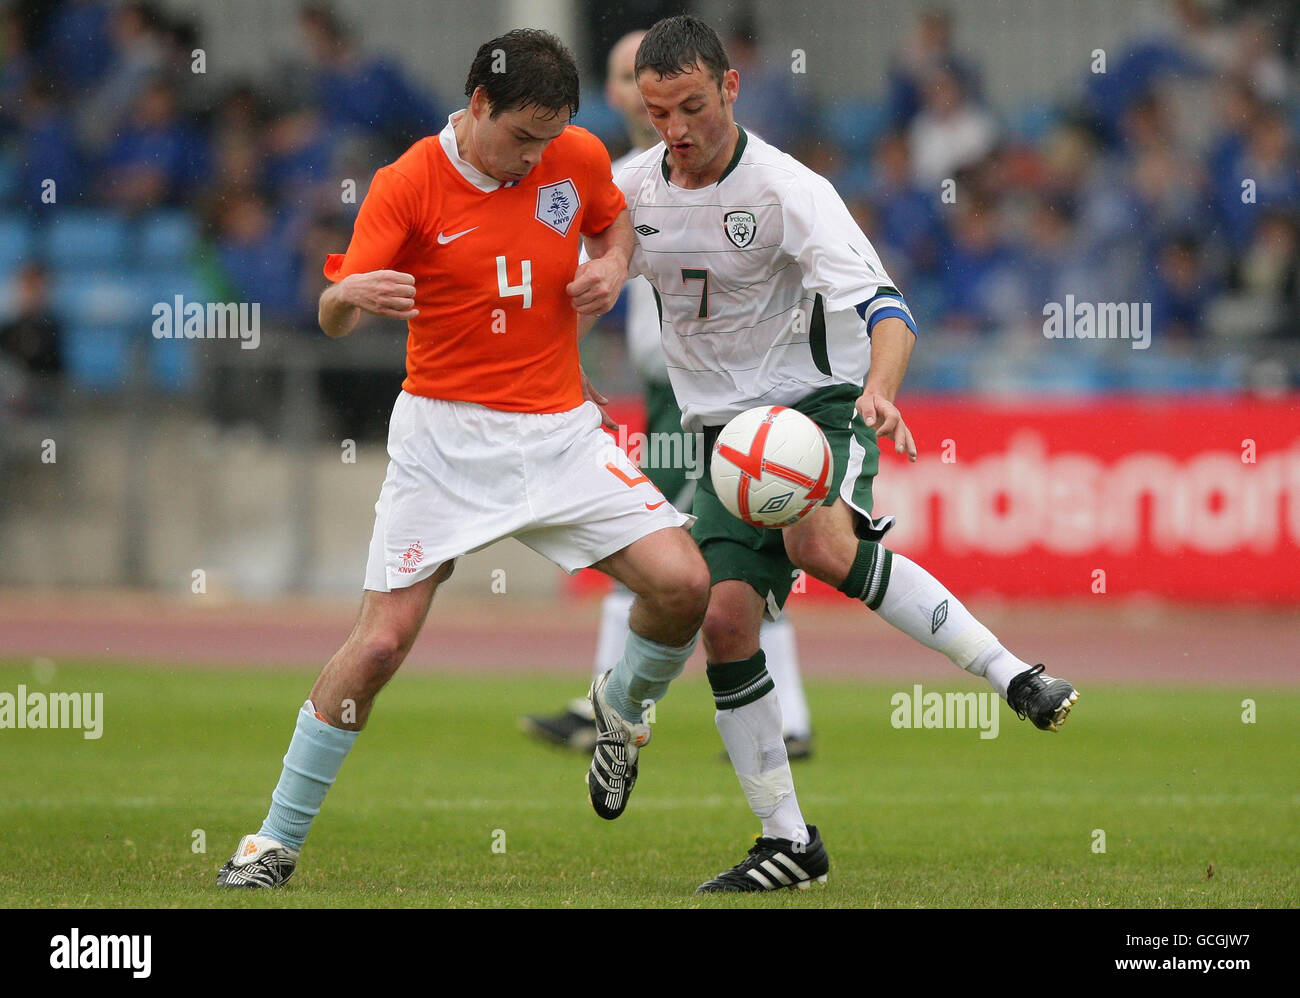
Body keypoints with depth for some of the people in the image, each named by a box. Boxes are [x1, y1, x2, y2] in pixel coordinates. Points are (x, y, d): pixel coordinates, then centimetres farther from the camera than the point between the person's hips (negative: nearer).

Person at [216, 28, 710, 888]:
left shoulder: (579, 158, 0)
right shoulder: (407, 186, -10)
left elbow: (615, 221, 23)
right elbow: (334, 318, -15)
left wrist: (614, 264, 0)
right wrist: (352, 294, -39)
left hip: (560, 429, 3)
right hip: (446, 431, -3)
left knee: (683, 583, -14)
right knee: (382, 640, -10)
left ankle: (627, 706, 20)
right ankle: (278, 842, 3)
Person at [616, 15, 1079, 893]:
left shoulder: (787, 190, -17)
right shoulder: (632, 191, 1)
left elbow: (882, 303, -27)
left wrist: (879, 390, -46)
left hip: (820, 402, -5)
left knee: (820, 543, -35)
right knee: (726, 616, -10)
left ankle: (1015, 677, -27)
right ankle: (788, 842, 0)